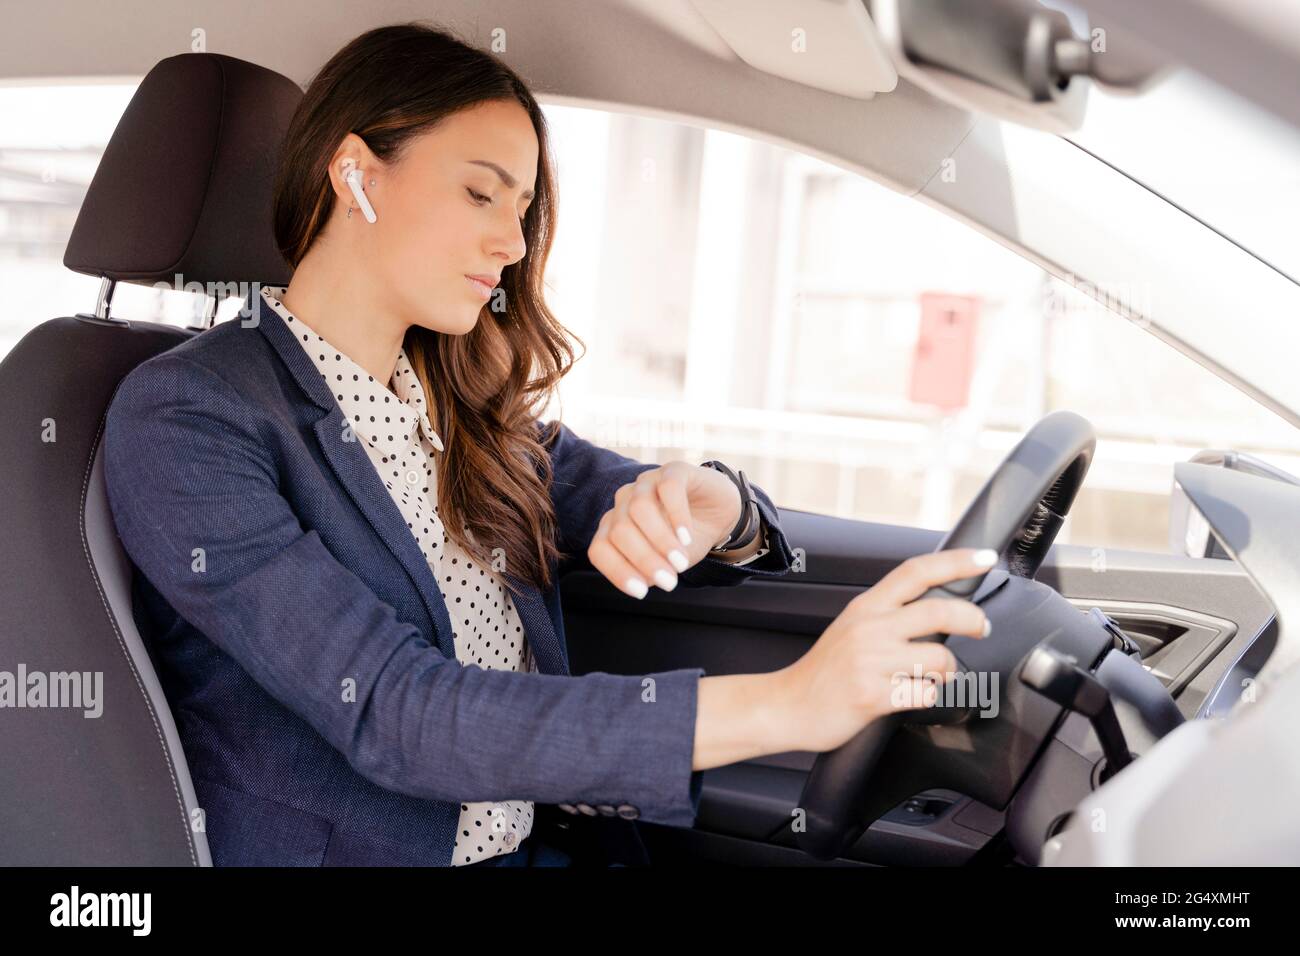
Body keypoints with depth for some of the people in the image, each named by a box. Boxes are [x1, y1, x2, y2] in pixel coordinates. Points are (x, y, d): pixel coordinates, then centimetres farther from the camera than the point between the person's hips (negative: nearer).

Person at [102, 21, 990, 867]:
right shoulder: (183, 420, -12)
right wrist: (777, 706, -27)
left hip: (535, 843, 6)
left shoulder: (466, 404, 8)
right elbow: (392, 715, -21)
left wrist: (711, 505, -19)